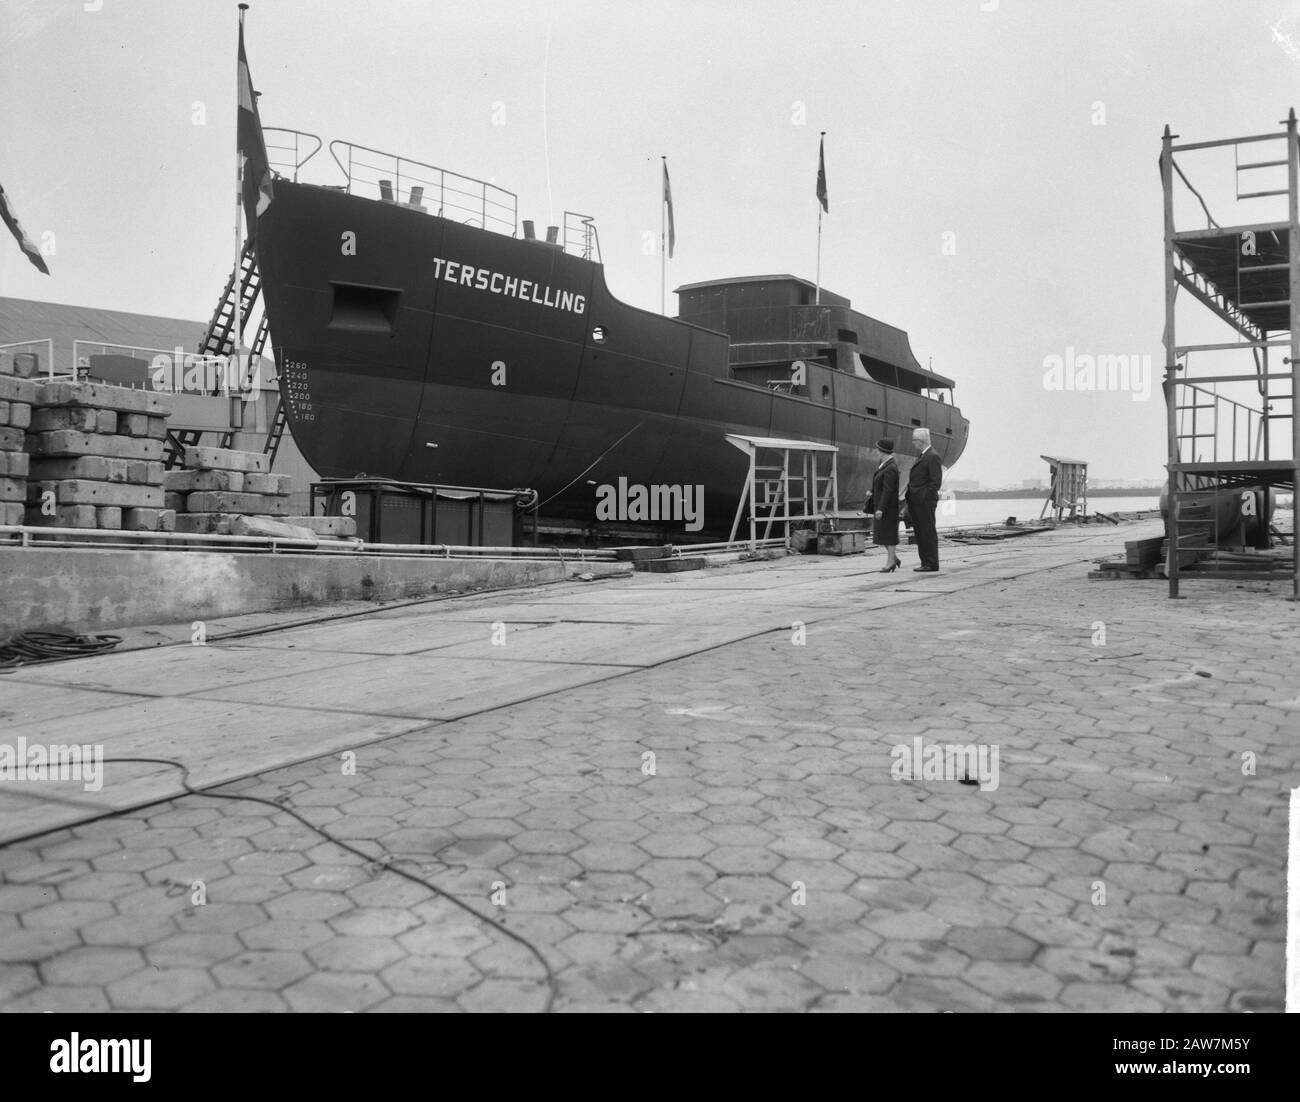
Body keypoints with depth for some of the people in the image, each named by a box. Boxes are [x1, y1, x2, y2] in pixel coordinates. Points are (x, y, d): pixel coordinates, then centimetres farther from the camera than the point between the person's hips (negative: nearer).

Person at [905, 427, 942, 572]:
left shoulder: (933, 456, -11)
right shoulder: (921, 456, 19)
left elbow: (936, 481, -16)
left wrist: (923, 497, -17)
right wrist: (911, 498, 13)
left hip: (925, 502, -9)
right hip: (916, 503, 9)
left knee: (928, 533, -4)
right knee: (920, 533, 10)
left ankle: (932, 564, 0)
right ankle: (925, 562, 15)